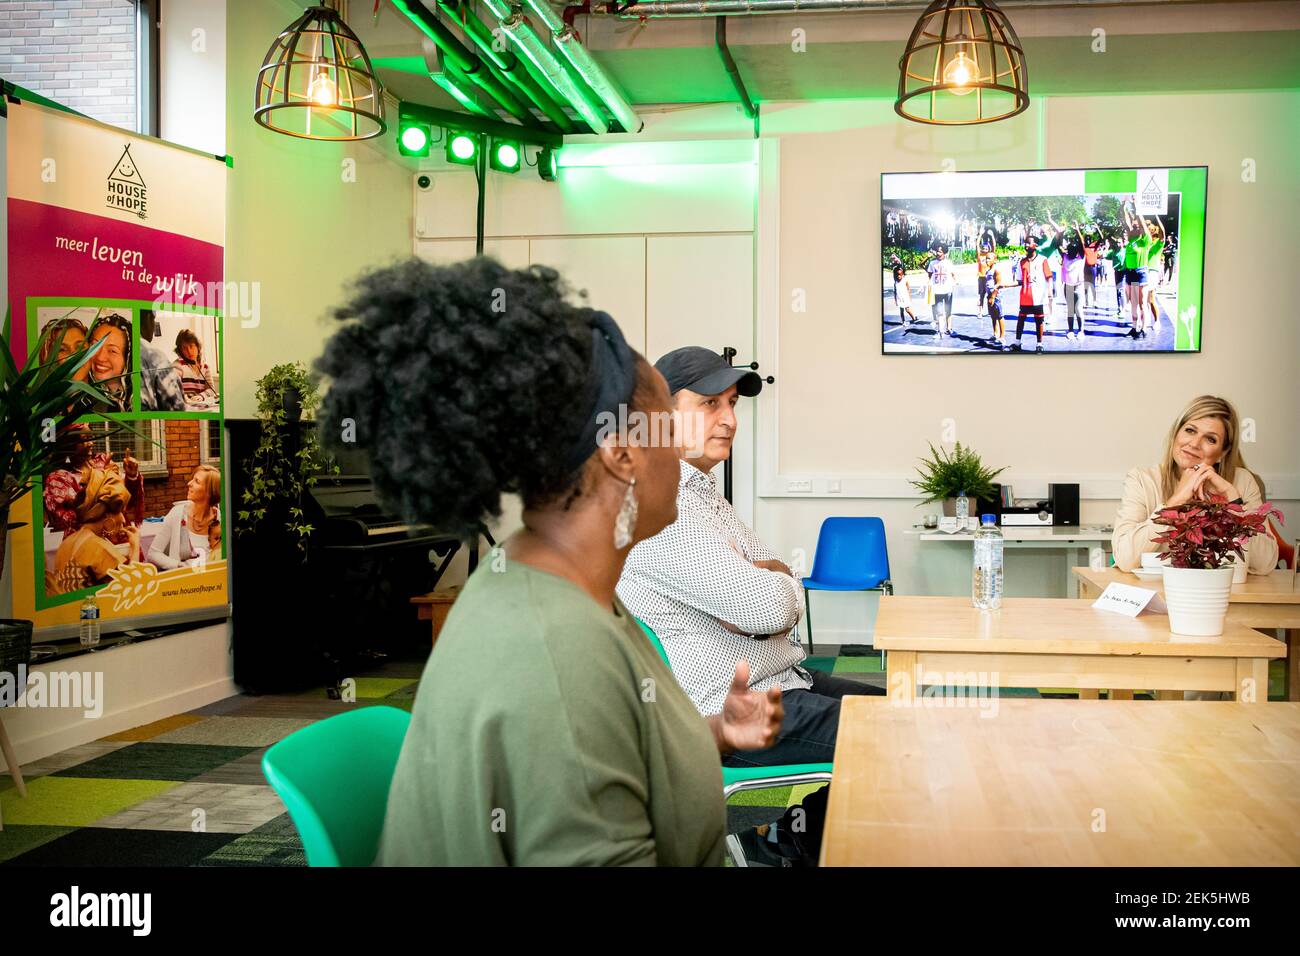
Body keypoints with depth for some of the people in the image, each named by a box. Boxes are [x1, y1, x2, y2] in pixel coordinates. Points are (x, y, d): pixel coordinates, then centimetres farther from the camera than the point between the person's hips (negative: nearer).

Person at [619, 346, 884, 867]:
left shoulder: (703, 489, 13)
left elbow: (780, 587, 13)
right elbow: (769, 607, -24)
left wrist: (758, 598, -10)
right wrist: (776, 580, -2)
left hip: (777, 680, 10)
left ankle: (805, 827, 21)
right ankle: (798, 837, 8)